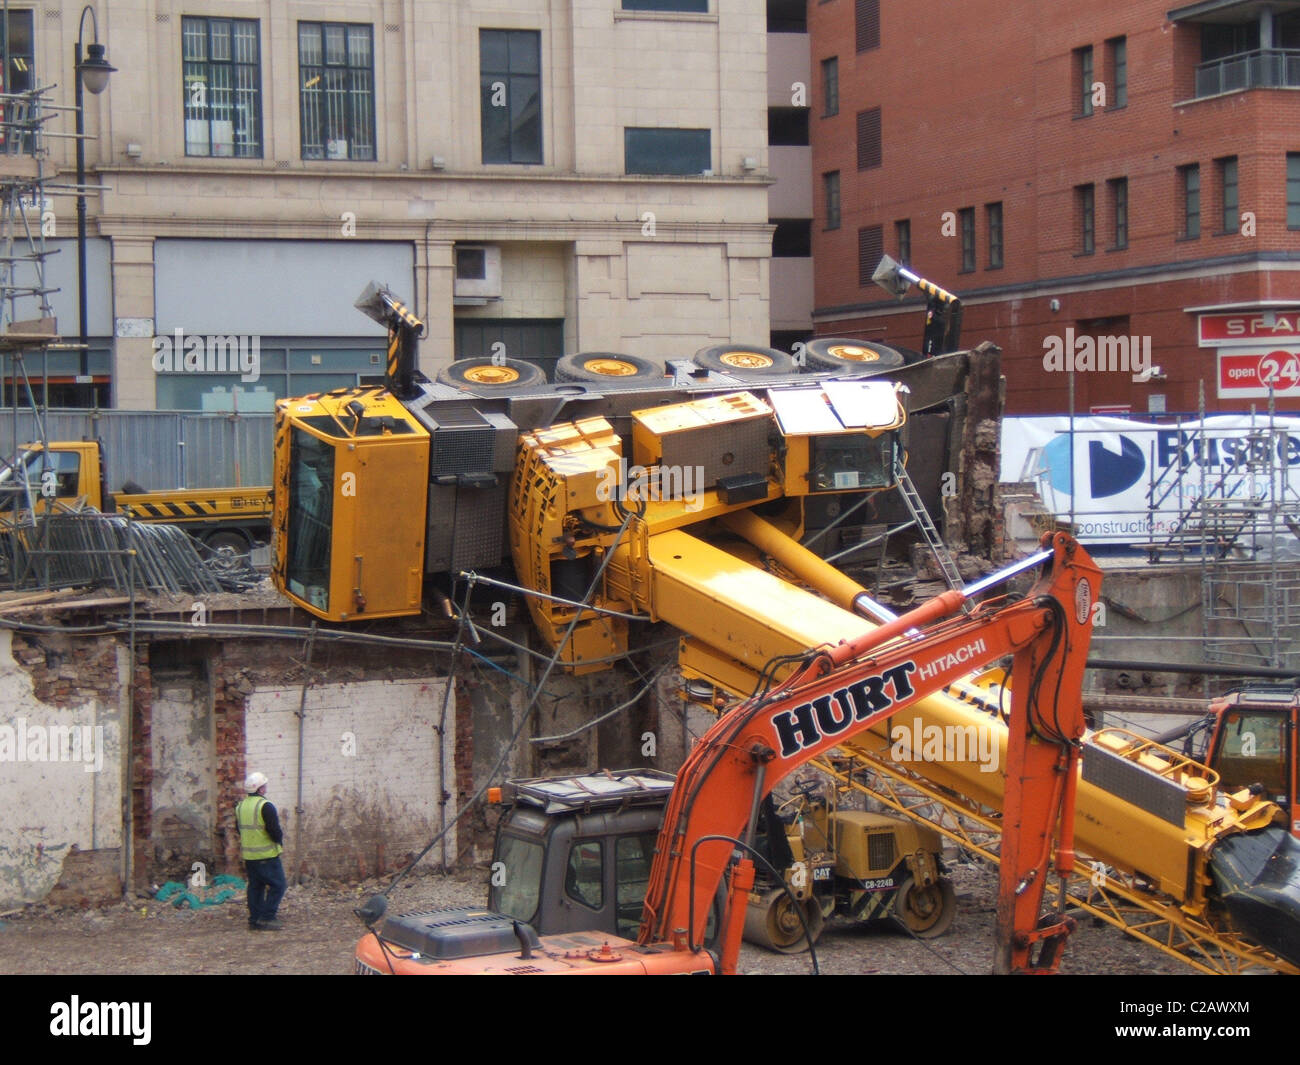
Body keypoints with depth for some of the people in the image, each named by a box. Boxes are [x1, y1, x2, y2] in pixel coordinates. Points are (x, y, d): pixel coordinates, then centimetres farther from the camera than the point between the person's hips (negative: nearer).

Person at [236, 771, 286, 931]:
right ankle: (266, 918, -6)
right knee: (277, 885, 0)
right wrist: (280, 839, 1)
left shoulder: (240, 806, 9)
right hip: (266, 855, -8)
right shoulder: (266, 806, -16)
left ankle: (254, 920, 14)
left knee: (255, 886, 14)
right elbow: (275, 831, -19)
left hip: (248, 855, 8)